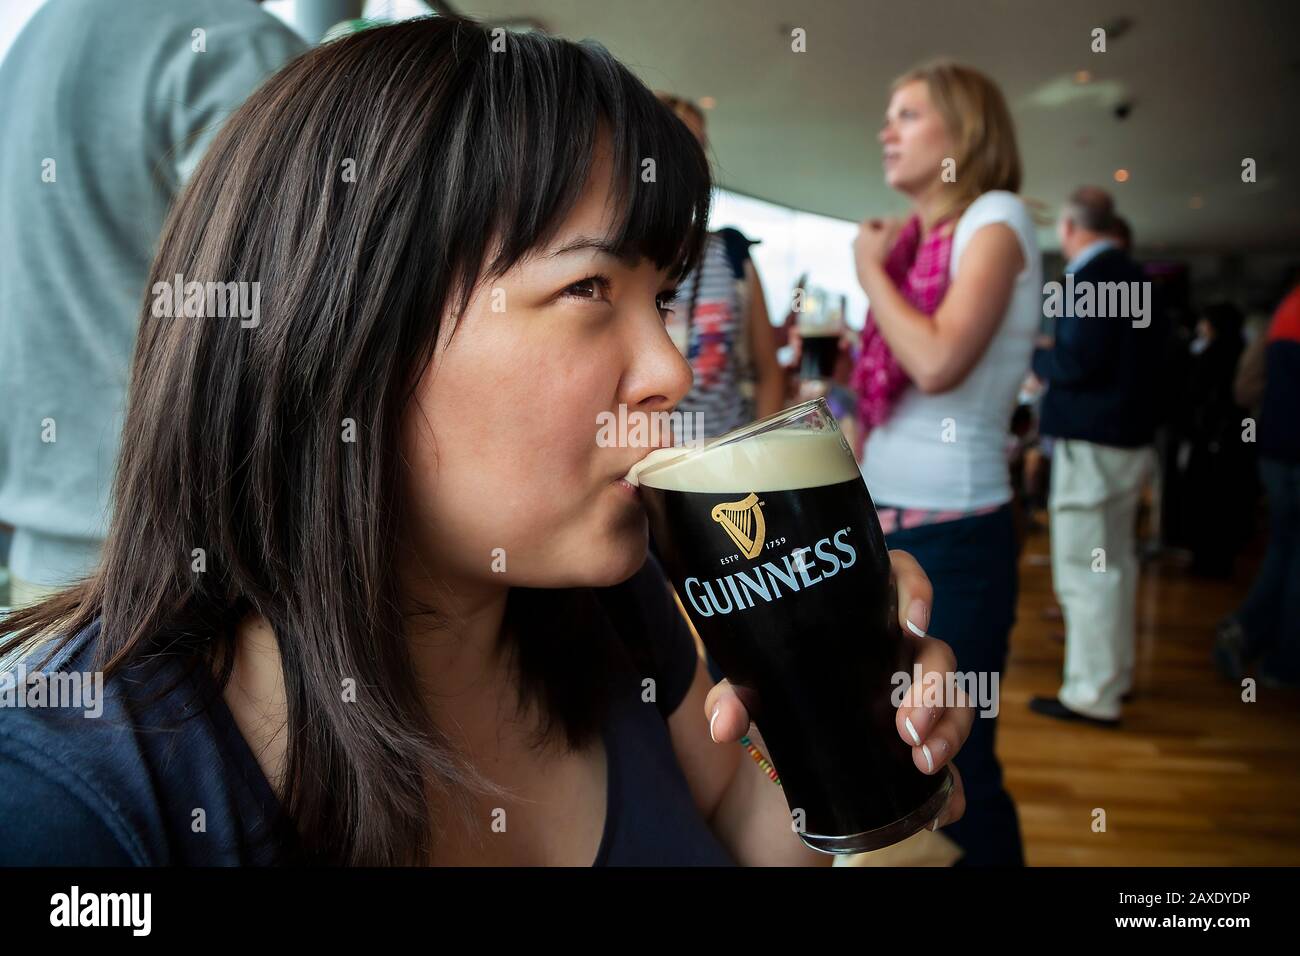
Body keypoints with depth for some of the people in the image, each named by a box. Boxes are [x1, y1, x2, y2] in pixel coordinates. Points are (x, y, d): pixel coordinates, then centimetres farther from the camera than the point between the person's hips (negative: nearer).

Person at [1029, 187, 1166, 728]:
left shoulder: (1090, 276, -17)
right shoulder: (1131, 275, 12)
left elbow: (1077, 361, -24)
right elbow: (1152, 347, 19)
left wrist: (1036, 356, -4)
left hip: (1092, 443, -10)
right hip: (1129, 435, 10)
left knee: (1084, 571, -4)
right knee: (1115, 563, 18)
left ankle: (1093, 696, 2)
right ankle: (1115, 673, 31)